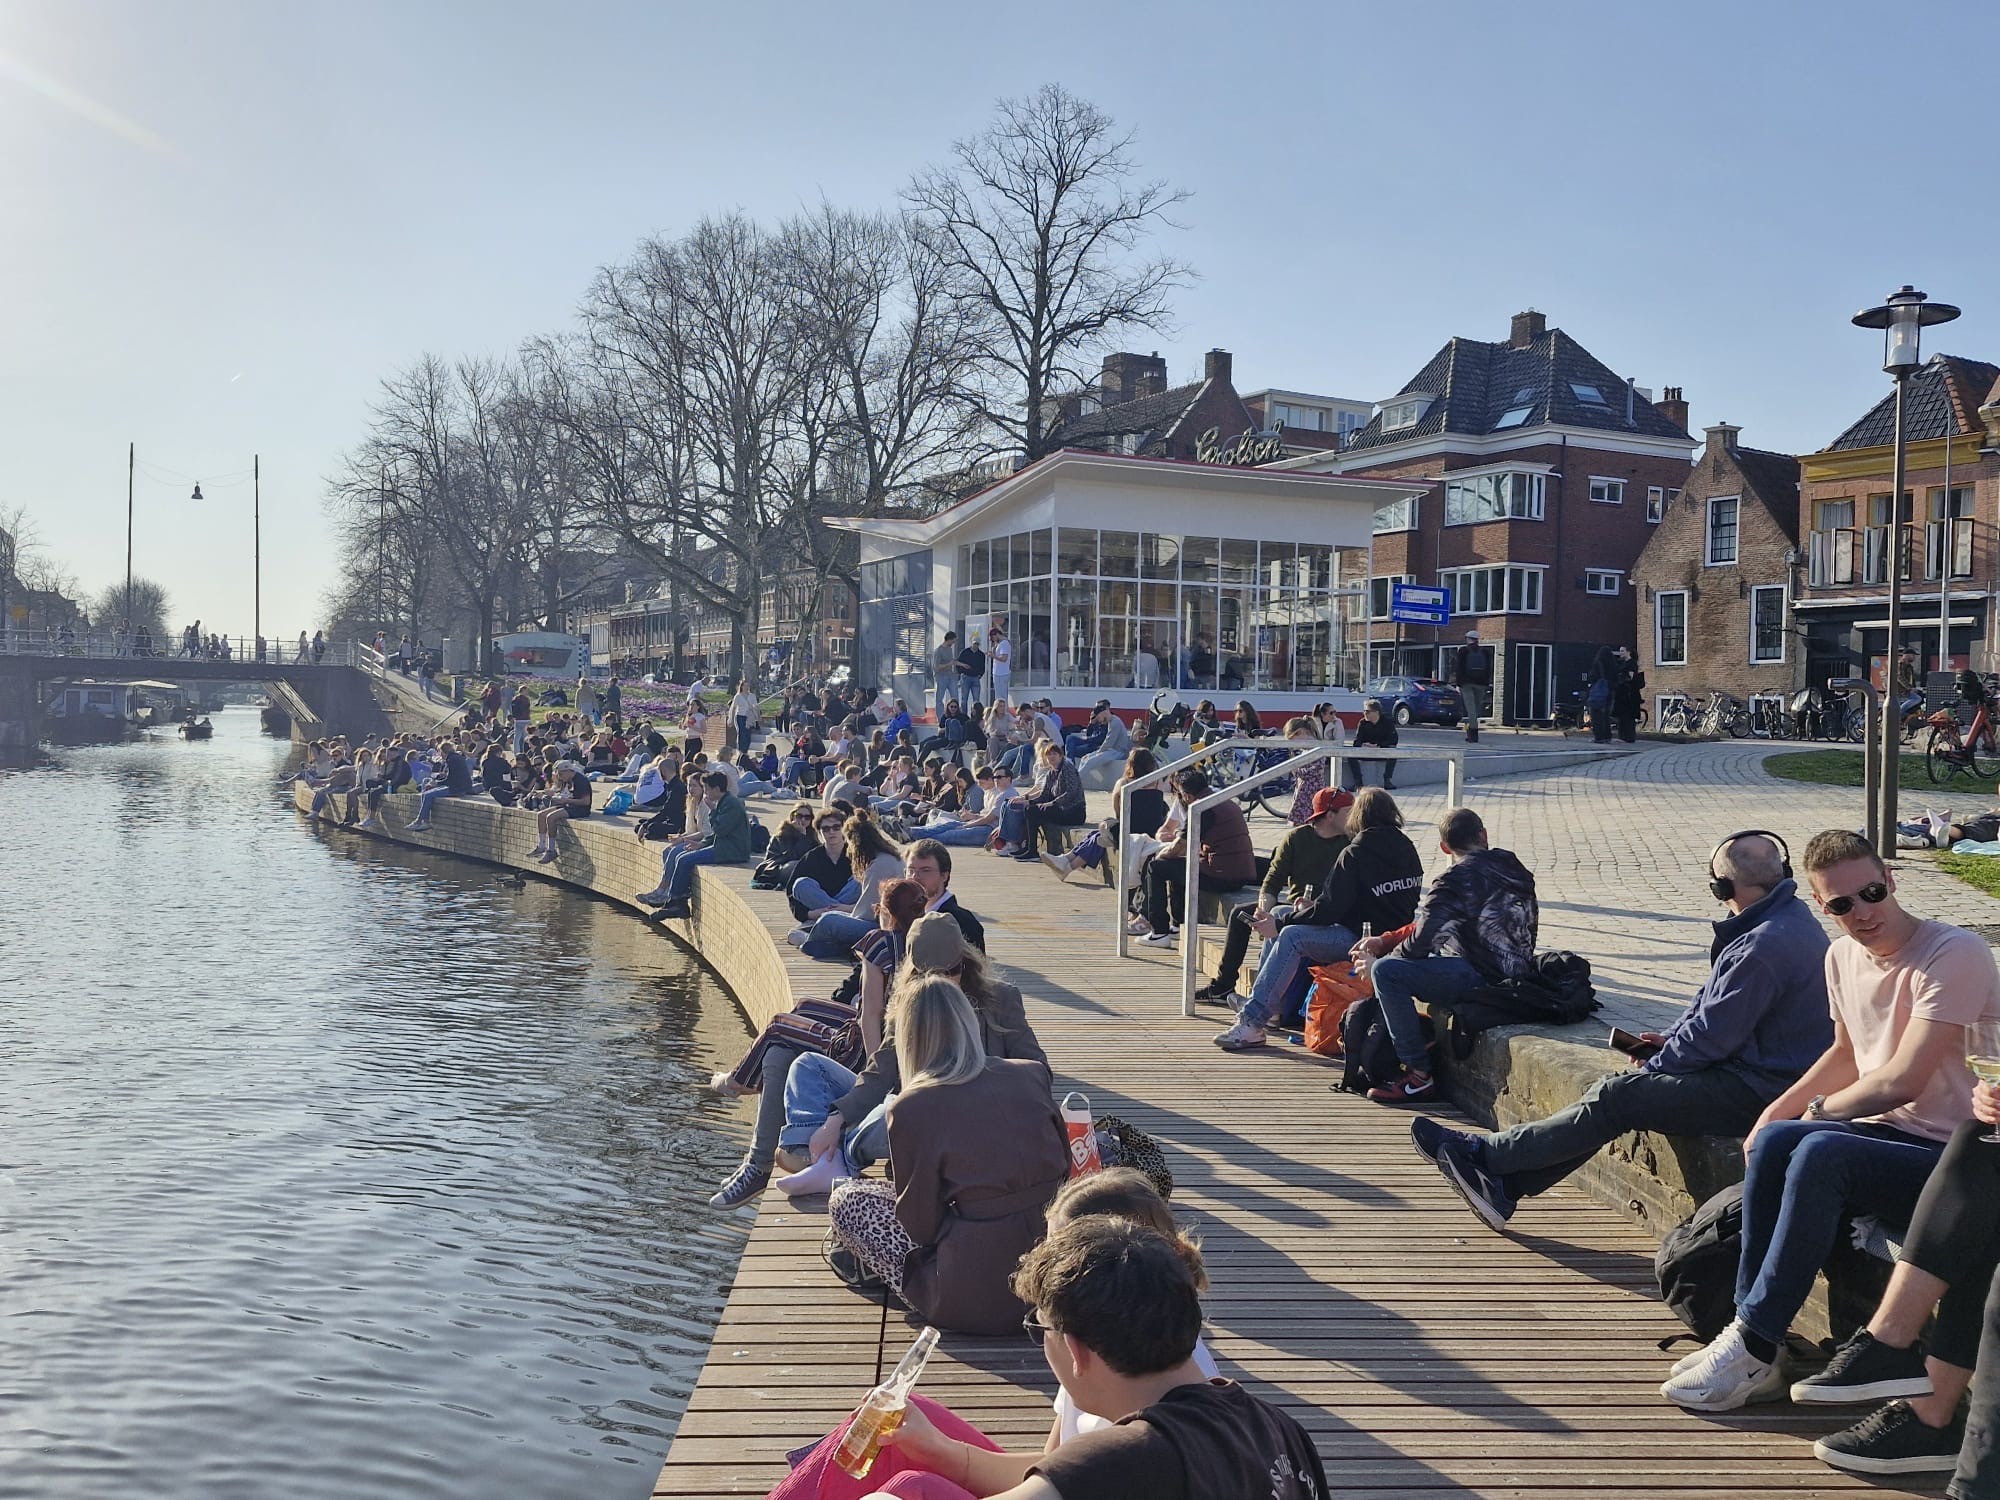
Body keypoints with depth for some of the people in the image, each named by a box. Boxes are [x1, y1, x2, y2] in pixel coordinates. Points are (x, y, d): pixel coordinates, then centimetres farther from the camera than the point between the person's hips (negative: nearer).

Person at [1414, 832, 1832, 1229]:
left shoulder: (1765, 946, -24)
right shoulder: (1787, 919, 12)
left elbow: (1712, 1036, -21)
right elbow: (1710, 1002, 20)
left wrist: (1653, 1067, -6)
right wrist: (1669, 1039, 8)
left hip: (1756, 1091, -10)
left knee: (1618, 1098, -13)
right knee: (1613, 1089, 2)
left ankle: (1485, 1154, -5)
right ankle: (1504, 1185, -1)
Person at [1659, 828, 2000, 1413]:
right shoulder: (1843, 955, 8)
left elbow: (1902, 1081, -21)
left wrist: (1820, 1109, -4)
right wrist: (1778, 1109, 9)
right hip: (1888, 1133, 8)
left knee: (1820, 1152, -31)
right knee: (1773, 1142, -19)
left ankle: (1755, 1349, -23)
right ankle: (1750, 1330, -15)